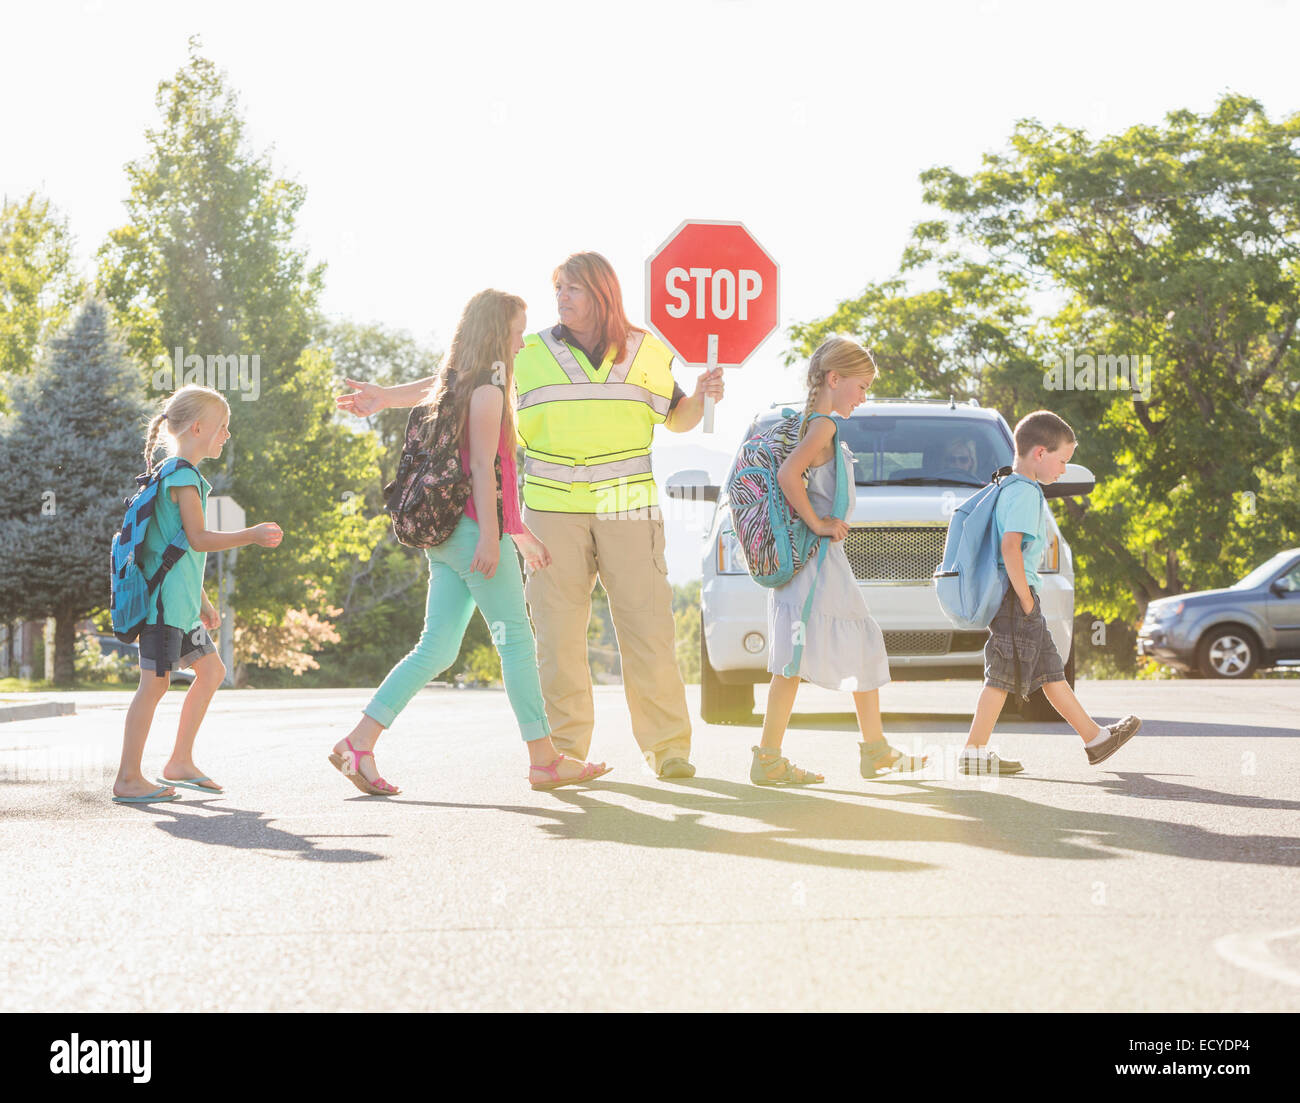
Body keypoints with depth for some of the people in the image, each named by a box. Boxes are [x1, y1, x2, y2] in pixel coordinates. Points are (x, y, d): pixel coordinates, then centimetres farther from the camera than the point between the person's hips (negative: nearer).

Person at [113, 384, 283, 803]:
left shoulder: (182, 476, 20)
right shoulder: (182, 476, -12)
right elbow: (199, 538, -19)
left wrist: (202, 600, 26)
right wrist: (251, 535, -11)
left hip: (180, 600, 11)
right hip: (164, 597, -11)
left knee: (211, 670, 14)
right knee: (155, 681, -9)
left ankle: (180, 762, 18)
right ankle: (128, 779, -6)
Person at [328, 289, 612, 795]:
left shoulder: (456, 387, 21)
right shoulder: (487, 387, -7)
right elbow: (482, 467, -15)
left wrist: (520, 533, 28)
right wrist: (491, 536, -20)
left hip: (447, 537, 9)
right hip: (473, 531, -9)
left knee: (437, 648, 6)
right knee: (517, 641, -2)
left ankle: (359, 743, -2)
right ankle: (544, 761, 4)